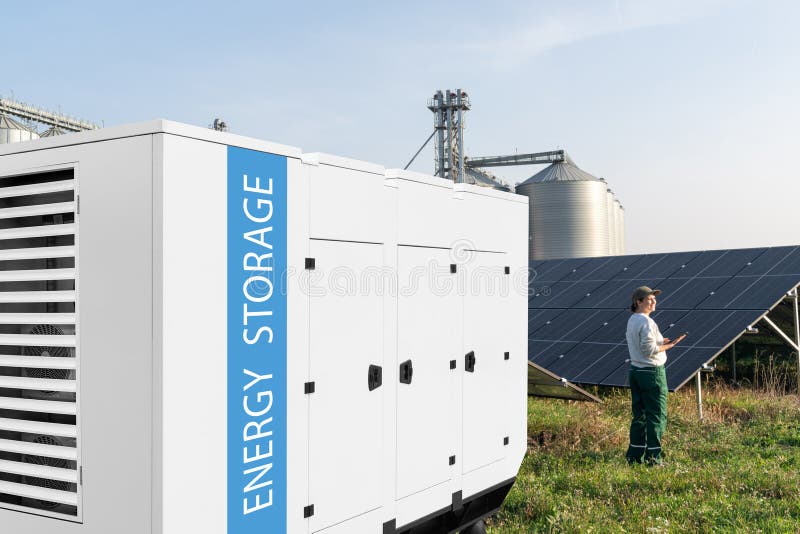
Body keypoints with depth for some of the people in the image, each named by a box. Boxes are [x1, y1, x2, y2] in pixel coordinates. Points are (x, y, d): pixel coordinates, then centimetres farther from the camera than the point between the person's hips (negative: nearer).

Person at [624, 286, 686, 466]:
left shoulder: (632, 320, 10)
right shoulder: (646, 322, -18)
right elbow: (649, 350, -22)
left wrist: (660, 342, 13)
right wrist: (668, 346, -9)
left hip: (635, 370, 9)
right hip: (651, 372, -9)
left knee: (639, 415, 14)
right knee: (657, 416, -1)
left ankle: (635, 455, 19)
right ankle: (653, 458, 3)